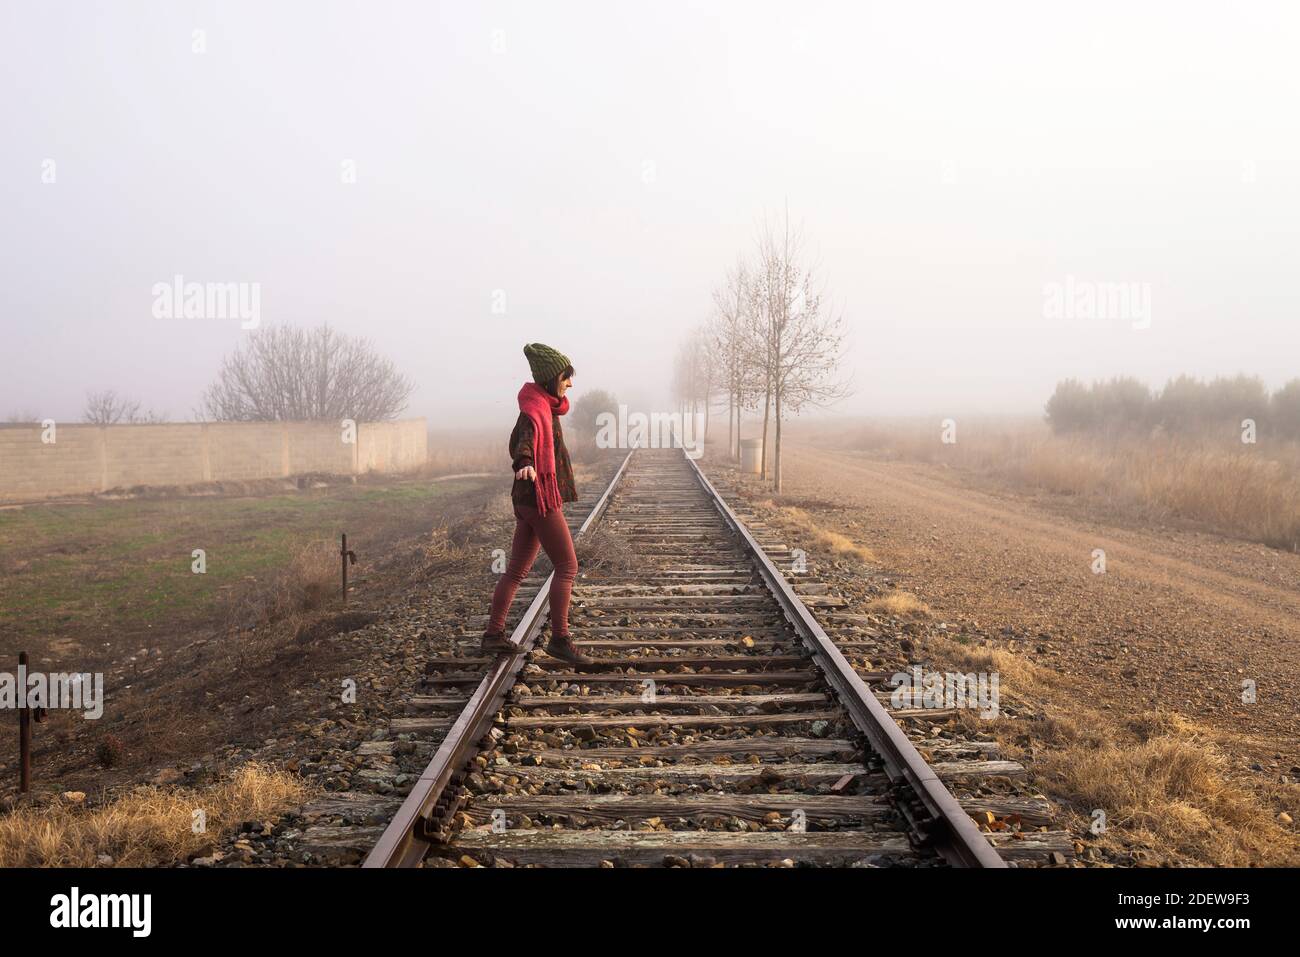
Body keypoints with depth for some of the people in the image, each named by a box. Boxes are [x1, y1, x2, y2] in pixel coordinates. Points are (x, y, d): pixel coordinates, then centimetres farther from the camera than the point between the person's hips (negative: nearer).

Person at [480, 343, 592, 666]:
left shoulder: (543, 406, 16)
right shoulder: (536, 408, -13)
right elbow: (527, 438, -36)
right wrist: (525, 465, -58)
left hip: (528, 498, 10)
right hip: (540, 497, -10)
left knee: (517, 570, 11)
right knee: (567, 566, -7)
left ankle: (493, 635, 14)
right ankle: (559, 639, -5)